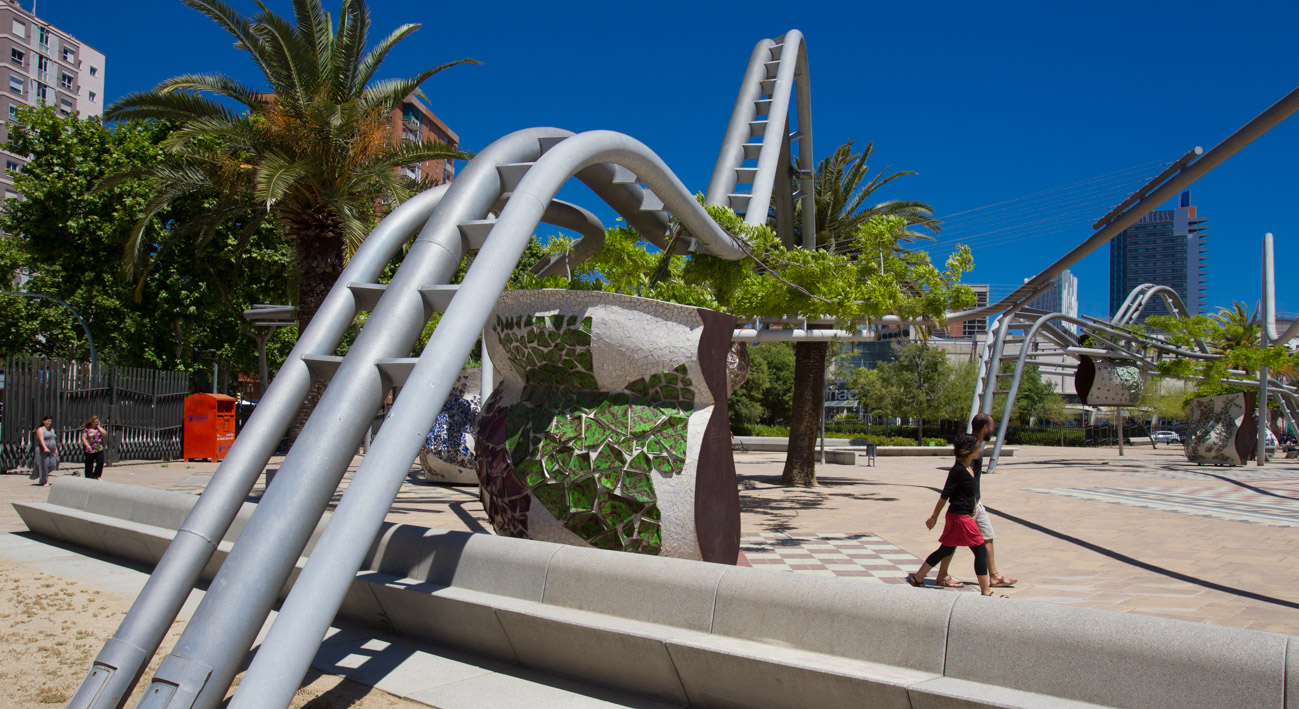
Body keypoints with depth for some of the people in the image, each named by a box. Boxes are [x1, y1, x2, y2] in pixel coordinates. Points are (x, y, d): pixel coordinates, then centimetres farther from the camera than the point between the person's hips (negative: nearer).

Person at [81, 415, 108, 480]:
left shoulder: (99, 428, 12)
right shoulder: (86, 429, -1)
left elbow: (104, 433, -3)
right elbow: (83, 438, -9)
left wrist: (98, 427, -3)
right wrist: (87, 445, -23)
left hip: (99, 449, 3)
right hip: (90, 450, -3)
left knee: (100, 462, -5)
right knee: (89, 465, 4)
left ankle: (96, 476, 12)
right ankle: (89, 477, 13)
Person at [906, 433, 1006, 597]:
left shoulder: (968, 468, 9)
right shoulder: (958, 471, -20)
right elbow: (945, 495, -15)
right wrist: (934, 516, -10)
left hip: (965, 516, 10)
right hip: (960, 517, -10)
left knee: (946, 550, 16)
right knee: (981, 551, -2)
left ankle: (917, 578, 24)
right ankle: (985, 592, 6)